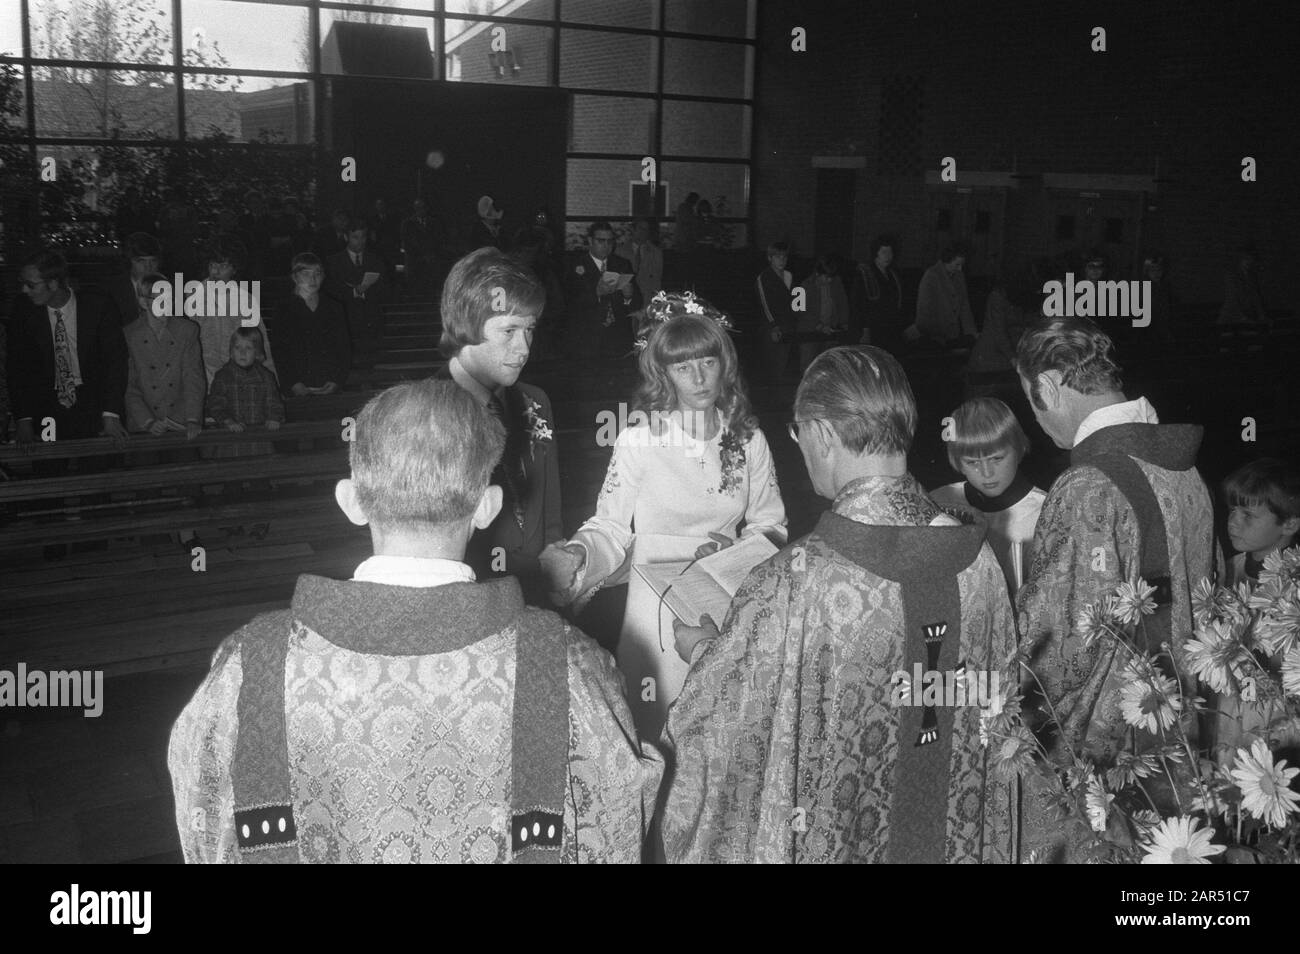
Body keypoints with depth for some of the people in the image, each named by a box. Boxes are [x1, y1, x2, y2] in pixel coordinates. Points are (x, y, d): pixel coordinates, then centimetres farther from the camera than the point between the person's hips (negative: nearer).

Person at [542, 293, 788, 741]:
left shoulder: (749, 441, 3)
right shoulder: (636, 442, -8)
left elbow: (768, 525, 8)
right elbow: (611, 528, -7)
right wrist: (578, 556, -27)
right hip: (658, 608, -2)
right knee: (656, 727, 4)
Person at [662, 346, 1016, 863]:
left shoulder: (788, 585, -29)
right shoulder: (979, 561, -14)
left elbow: (713, 723, -15)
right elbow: (992, 710, -1)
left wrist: (701, 648, 5)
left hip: (819, 840, -4)